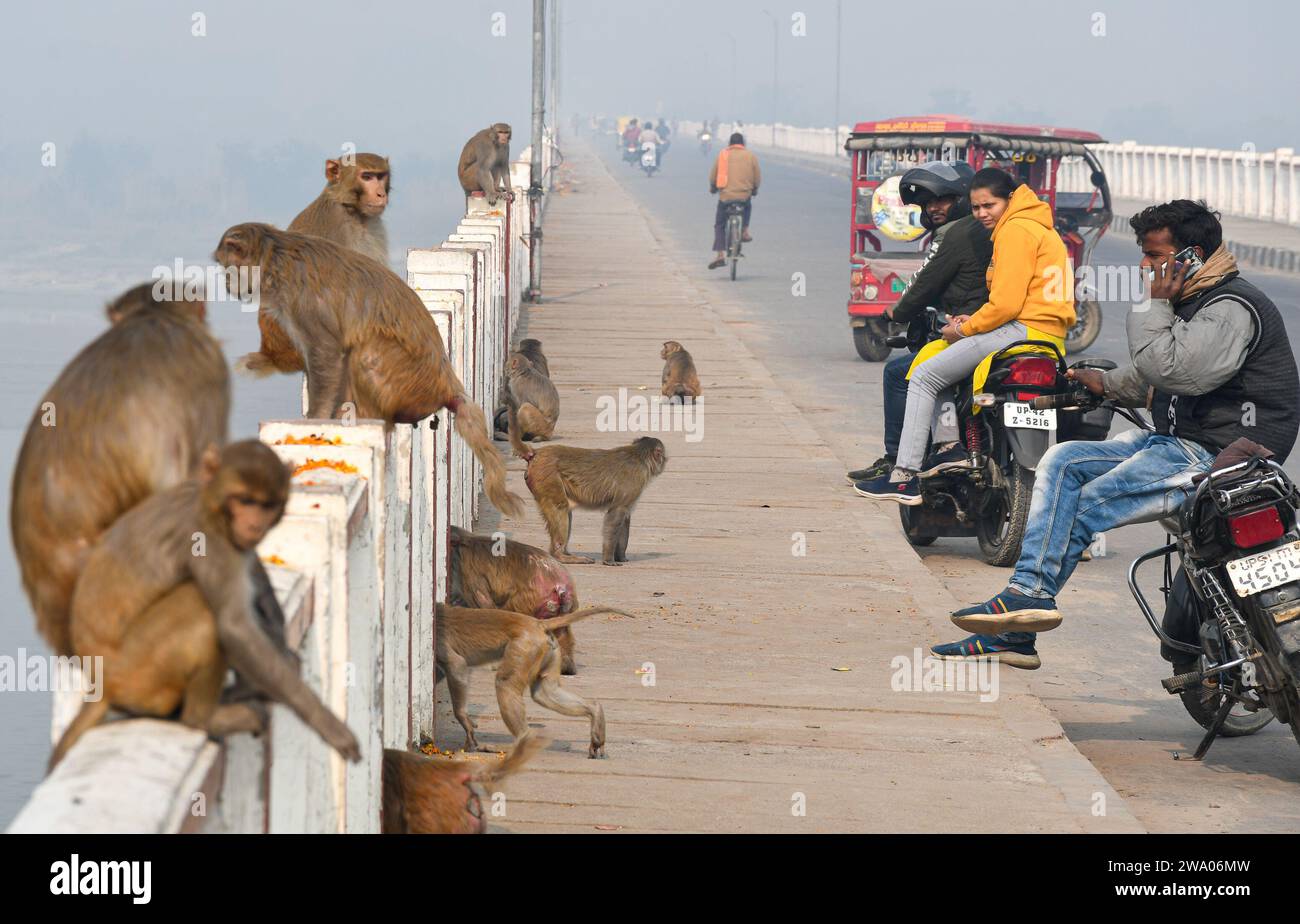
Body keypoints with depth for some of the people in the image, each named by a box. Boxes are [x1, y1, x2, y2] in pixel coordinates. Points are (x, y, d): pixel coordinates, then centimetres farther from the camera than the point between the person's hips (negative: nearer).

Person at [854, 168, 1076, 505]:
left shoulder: (1015, 230, -9)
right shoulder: (1036, 225, 23)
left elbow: (1006, 303, -17)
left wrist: (964, 330, -4)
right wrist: (974, 321, 12)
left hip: (1024, 330, -11)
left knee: (924, 376, -7)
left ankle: (905, 476, -13)